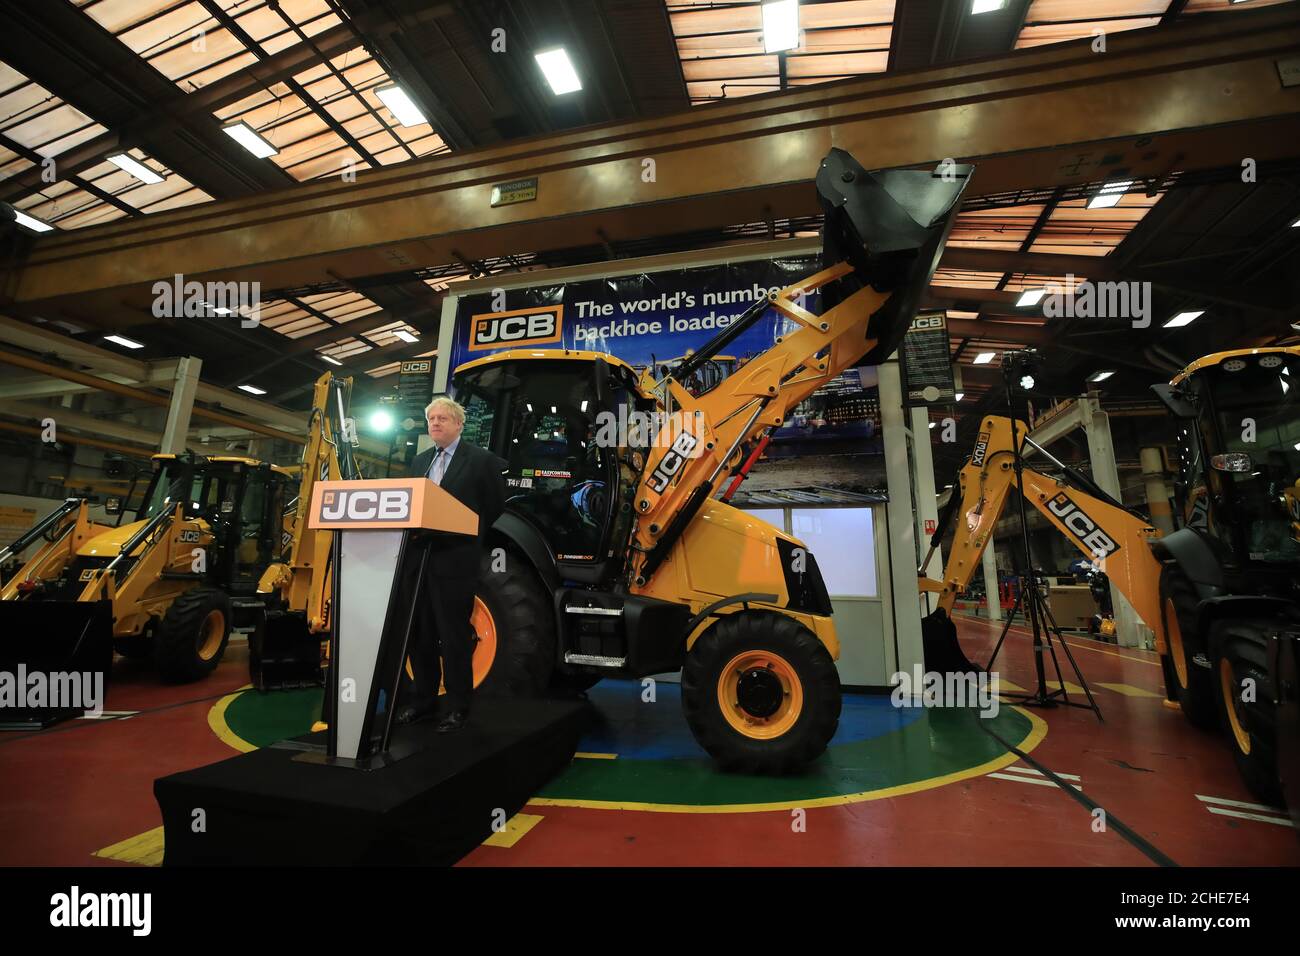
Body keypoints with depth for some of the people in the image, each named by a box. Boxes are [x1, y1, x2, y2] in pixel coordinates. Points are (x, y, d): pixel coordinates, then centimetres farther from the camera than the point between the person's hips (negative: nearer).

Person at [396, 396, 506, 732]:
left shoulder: (482, 460, -4)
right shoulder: (420, 461, 16)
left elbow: (495, 507, -5)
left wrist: (467, 539, -6)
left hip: (455, 562, -6)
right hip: (419, 559, 6)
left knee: (454, 637, 2)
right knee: (421, 634, 15)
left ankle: (457, 706, 16)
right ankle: (422, 699, 31)